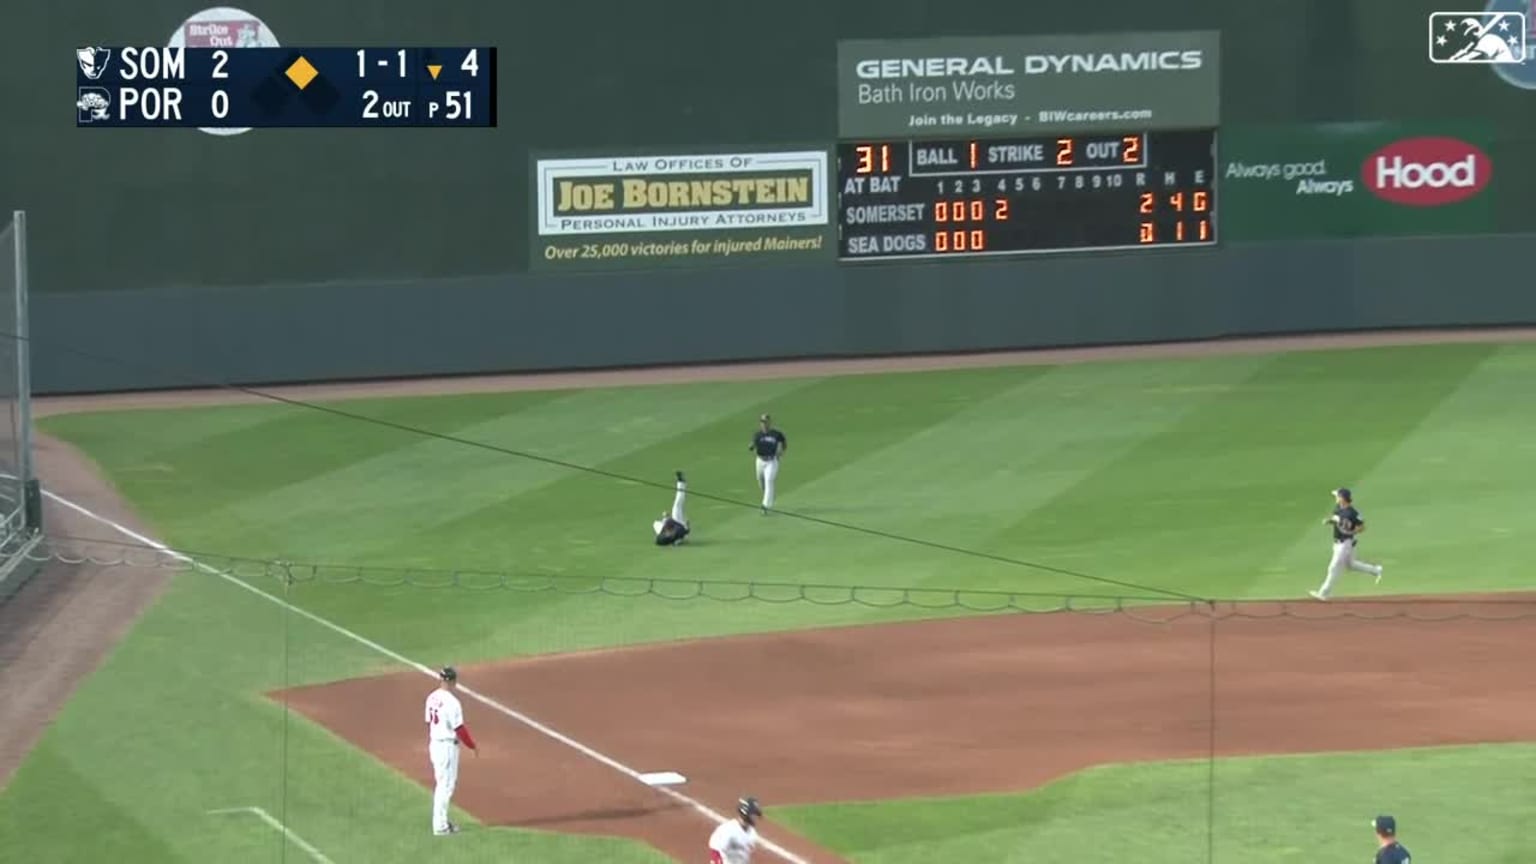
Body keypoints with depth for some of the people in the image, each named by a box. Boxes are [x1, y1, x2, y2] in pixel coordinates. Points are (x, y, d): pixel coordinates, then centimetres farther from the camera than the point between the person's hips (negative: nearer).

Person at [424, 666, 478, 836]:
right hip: (447, 746, -8)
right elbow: (459, 728, -17)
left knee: (441, 783, 18)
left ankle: (441, 821, 23)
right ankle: (440, 826, 1)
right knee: (445, 785, -2)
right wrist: (473, 746, -6)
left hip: (434, 744, 9)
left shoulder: (432, 698, 6)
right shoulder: (451, 702, -20)